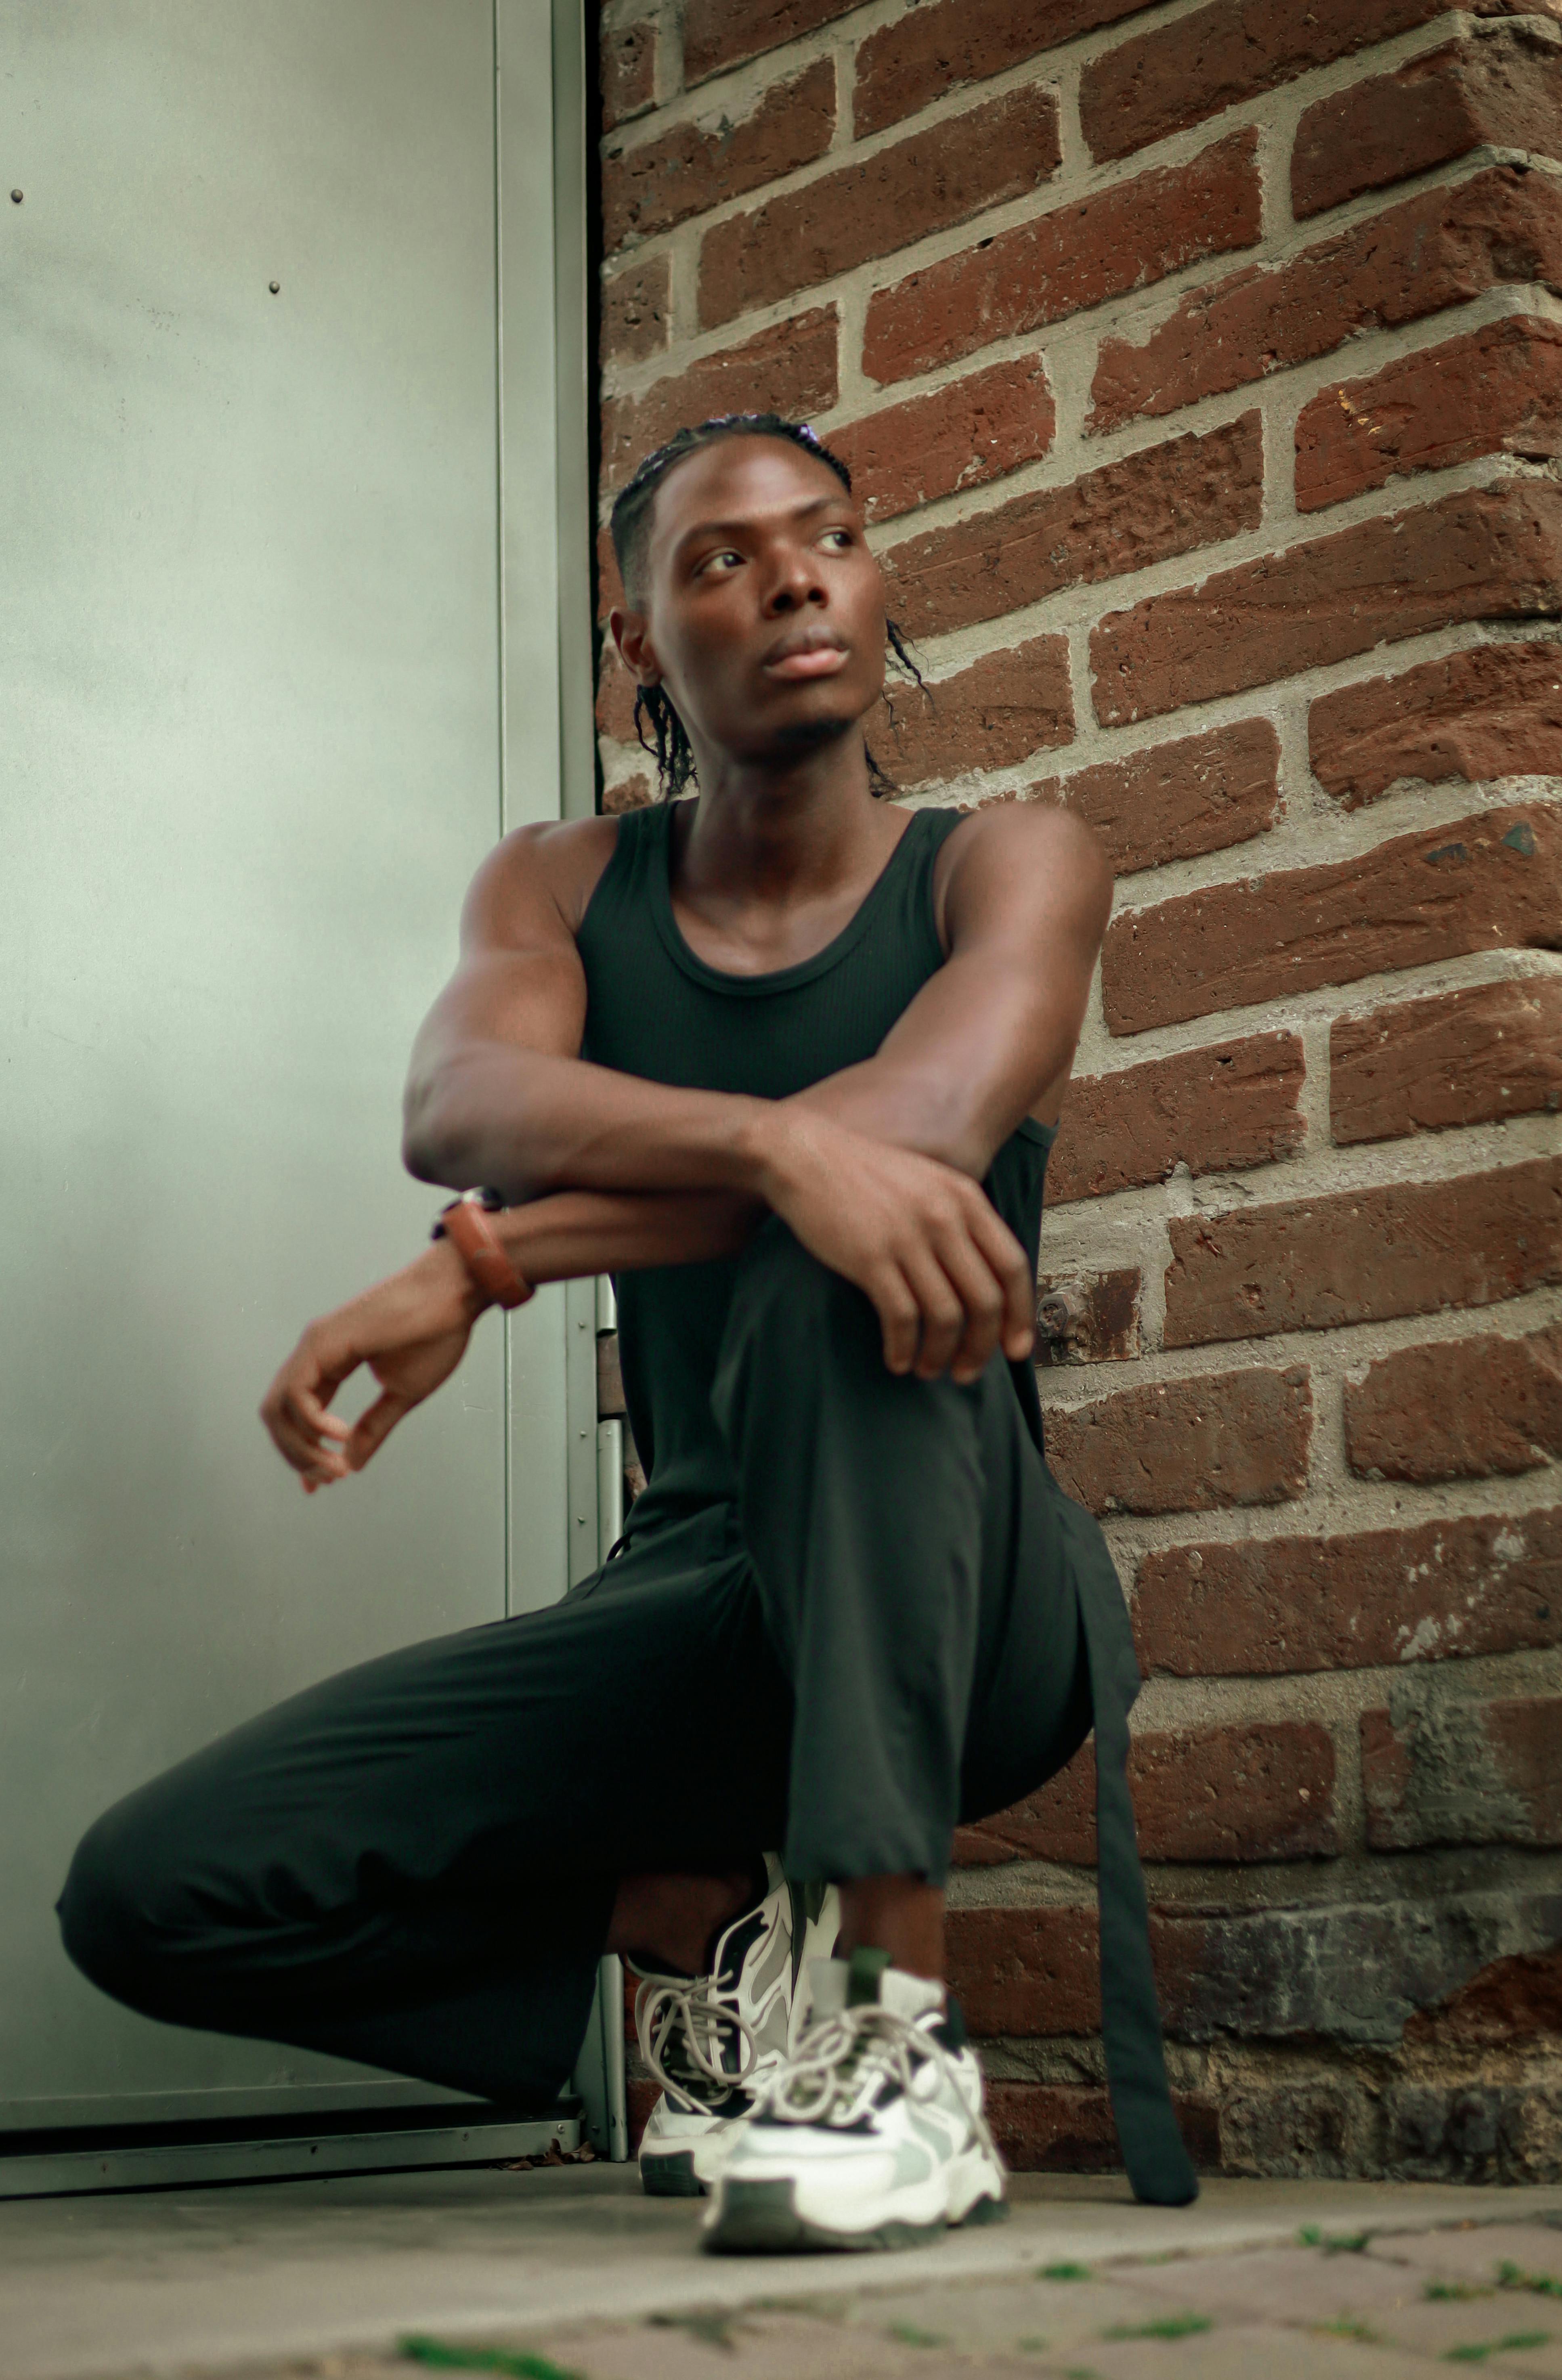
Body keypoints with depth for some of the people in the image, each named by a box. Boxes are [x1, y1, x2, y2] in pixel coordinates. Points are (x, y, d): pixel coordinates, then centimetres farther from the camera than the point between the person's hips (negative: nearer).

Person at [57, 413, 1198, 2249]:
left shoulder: (1007, 865, 1)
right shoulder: (561, 890, 9)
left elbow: (929, 1118, -23)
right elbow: (460, 1110, -16)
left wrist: (488, 1265, -30)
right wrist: (777, 1141, -38)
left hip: (968, 1599, -3)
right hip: (695, 1594, 4)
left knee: (831, 1262, -36)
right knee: (149, 1894, -13)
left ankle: (897, 2031, -33)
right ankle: (701, 1926, 6)